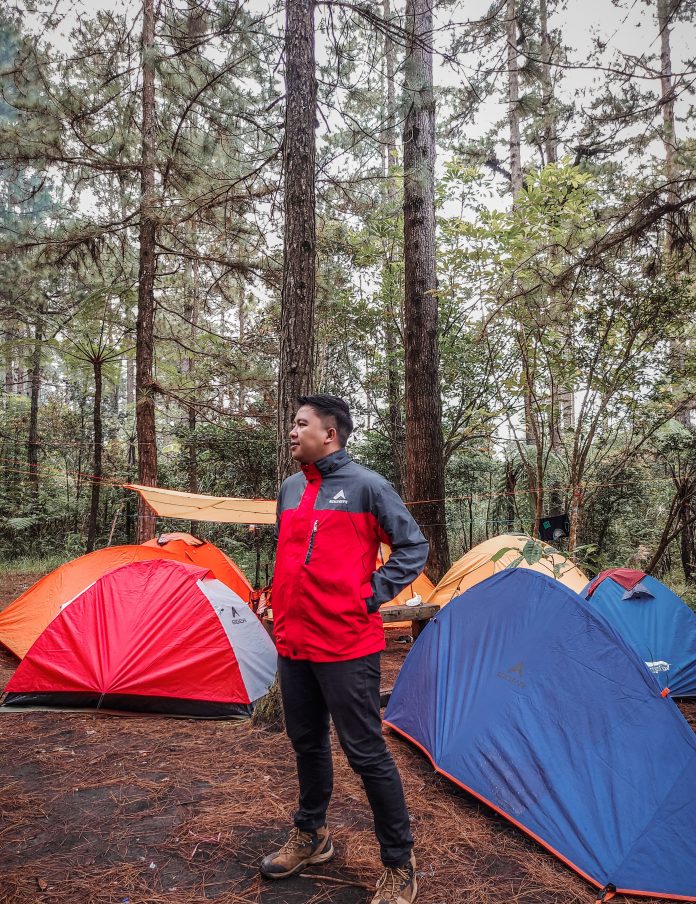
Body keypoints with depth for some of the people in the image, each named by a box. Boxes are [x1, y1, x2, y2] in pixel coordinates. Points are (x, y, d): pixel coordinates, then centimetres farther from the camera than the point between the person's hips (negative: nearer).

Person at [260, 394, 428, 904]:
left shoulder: (365, 485, -10)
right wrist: (286, 611, 14)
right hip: (293, 643, 7)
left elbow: (414, 547, -7)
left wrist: (373, 594, -12)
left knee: (366, 752, 2)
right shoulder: (290, 490, 10)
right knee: (307, 743, 20)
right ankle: (310, 836, 41)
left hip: (347, 645, -6)